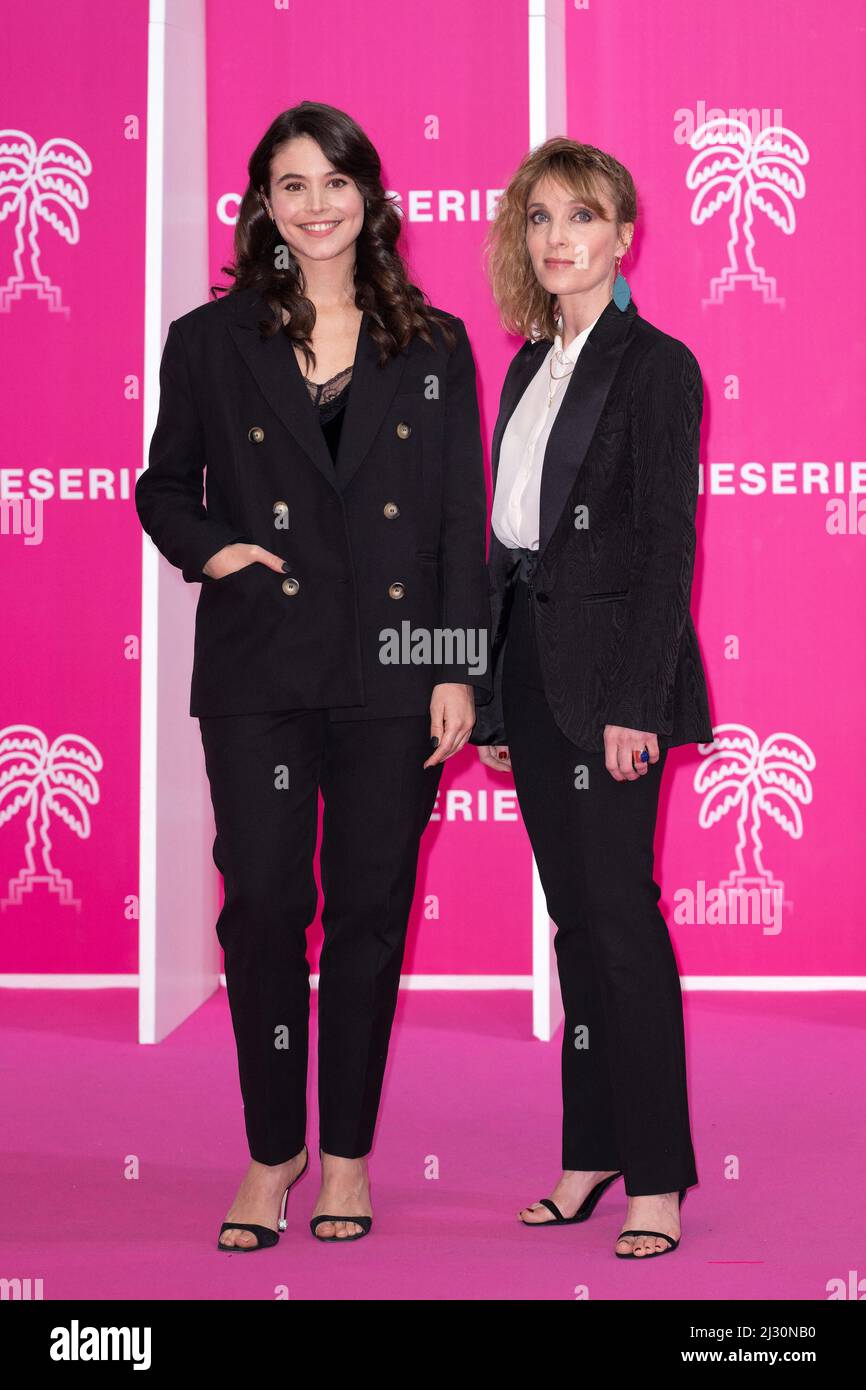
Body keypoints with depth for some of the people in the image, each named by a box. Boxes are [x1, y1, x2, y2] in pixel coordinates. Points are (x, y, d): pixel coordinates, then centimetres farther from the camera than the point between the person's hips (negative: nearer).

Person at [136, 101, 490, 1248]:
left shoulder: (434, 347, 6)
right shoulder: (210, 342, 5)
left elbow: (463, 521, 5)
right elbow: (164, 486, 15)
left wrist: (459, 670, -1)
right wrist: (210, 547, -6)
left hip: (394, 676, 1)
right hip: (260, 669, 0)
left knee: (371, 909, 6)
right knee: (263, 904, 0)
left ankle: (348, 1152, 20)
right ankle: (272, 1151, 17)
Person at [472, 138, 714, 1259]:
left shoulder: (656, 366, -6)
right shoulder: (529, 366, 15)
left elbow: (668, 543, -12)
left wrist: (637, 701, -18)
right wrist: (491, 697, 13)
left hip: (607, 663, -7)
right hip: (528, 657, 7)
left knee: (620, 909, -6)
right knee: (574, 912, 11)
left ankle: (656, 1176, 1)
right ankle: (591, 1152, 19)